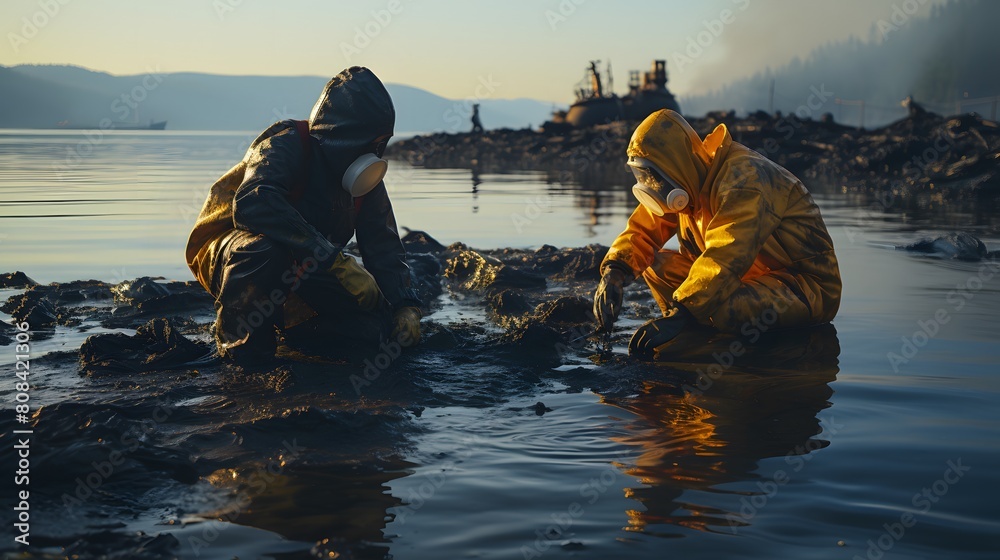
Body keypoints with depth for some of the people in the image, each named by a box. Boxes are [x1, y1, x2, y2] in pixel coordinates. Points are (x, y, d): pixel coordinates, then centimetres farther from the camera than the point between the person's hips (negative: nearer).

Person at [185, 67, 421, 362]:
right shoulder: (287, 145, -23)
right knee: (263, 249, -41)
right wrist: (338, 260, -45)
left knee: (377, 321, -12)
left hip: (304, 269, 6)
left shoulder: (365, 178, -2)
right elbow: (252, 204, -42)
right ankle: (239, 341, -17)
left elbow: (383, 245, 0)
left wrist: (406, 306, -19)